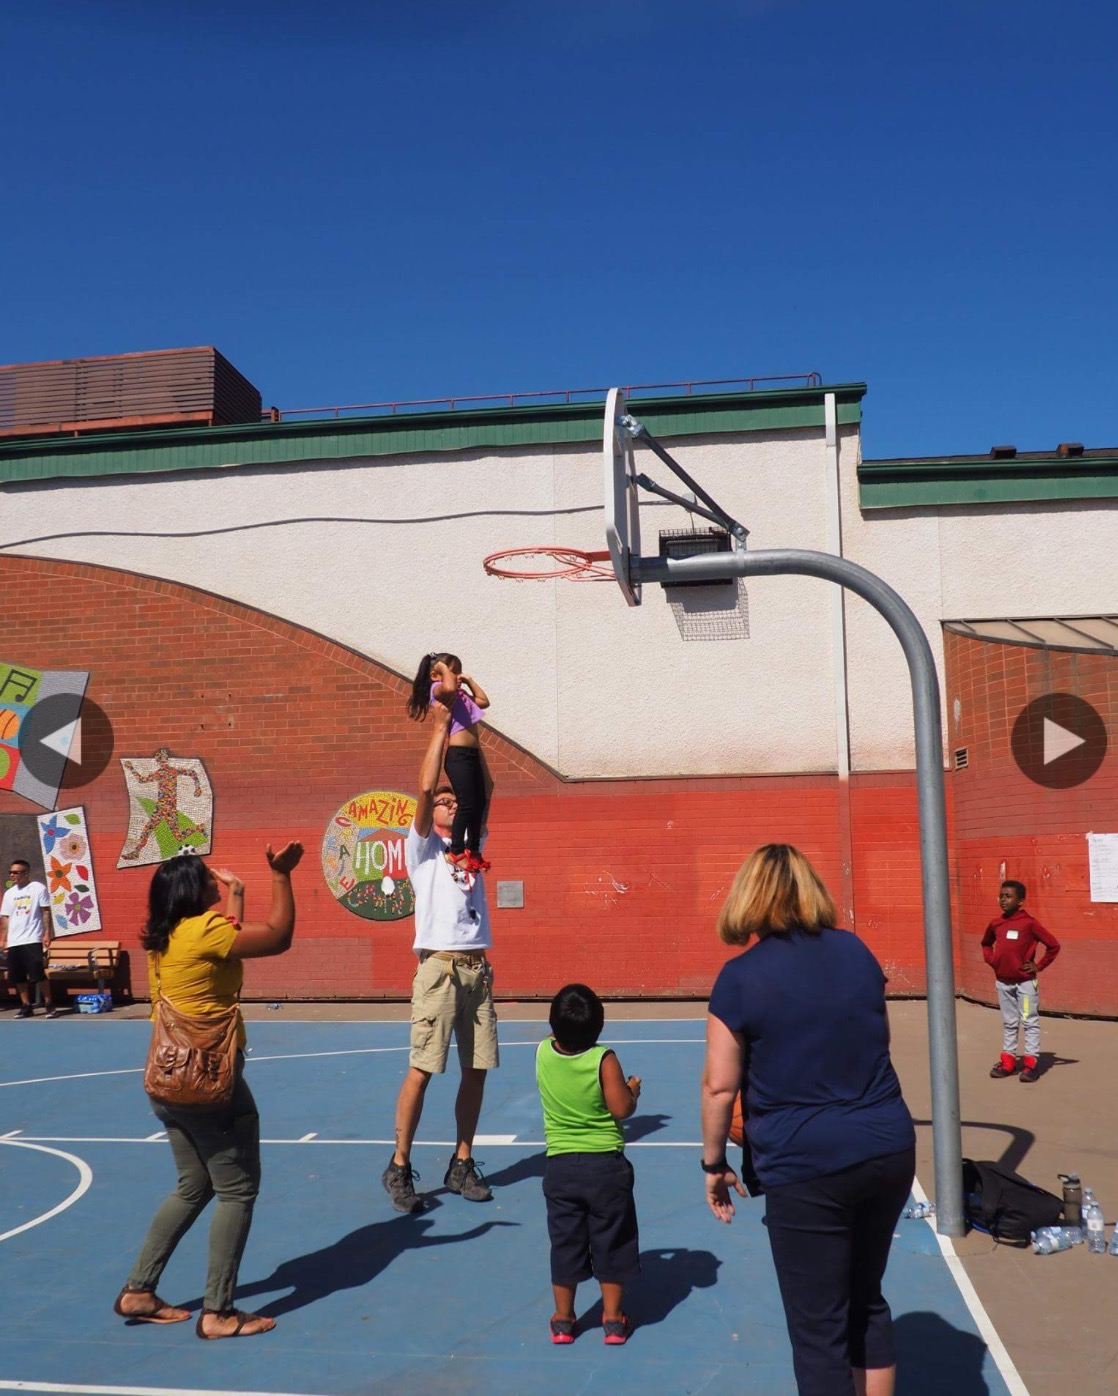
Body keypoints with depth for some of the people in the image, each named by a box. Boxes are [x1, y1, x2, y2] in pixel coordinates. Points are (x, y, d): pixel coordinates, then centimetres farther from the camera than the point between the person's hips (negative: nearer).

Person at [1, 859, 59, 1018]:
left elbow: (46, 912, -3)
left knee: (38, 974, -10)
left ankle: (50, 1005, -1)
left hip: (32, 940, -6)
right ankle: (26, 1006, 16)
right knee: (18, 977, 6)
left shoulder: (38, 888, -2)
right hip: (13, 942, 6)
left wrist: (47, 934, -9)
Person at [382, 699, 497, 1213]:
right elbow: (425, 788, -7)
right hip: (439, 968, -5)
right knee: (422, 1069, -7)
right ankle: (399, 1167, 3)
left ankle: (462, 1164, 17)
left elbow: (485, 788, 13)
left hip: (477, 968, 5)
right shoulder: (421, 847, 6)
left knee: (476, 1070, 5)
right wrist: (439, 727, -3)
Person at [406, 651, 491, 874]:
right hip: (458, 755, -10)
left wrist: (468, 680, 25)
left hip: (472, 755, 10)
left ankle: (473, 851, 17)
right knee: (467, 804, -13)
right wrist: (445, 669, -12)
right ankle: (455, 852, -9)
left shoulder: (460, 694, 22)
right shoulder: (438, 689, -5)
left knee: (479, 803, 10)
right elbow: (449, 687, -29)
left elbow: (483, 701, 29)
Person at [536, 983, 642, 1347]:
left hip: (560, 1164, 3)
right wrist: (632, 1088, 1)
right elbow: (622, 1108, -15)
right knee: (611, 1242, 12)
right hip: (606, 1166, -2)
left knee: (564, 1242, 14)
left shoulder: (543, 1053, -7)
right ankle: (613, 1319, 20)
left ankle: (563, 1319, 24)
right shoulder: (604, 1060, -17)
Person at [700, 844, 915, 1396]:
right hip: (890, 1148, 5)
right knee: (866, 1298, 23)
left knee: (819, 1328, 8)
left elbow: (719, 1085, -9)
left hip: (806, 1166, -5)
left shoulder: (739, 977, -10)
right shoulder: (856, 951, 4)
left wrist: (714, 1163, 4)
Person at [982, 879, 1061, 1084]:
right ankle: (1008, 1060, 20)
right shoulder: (996, 924, 4)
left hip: (1025, 982, -5)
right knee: (1009, 1023, 13)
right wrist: (991, 960, 9)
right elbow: (986, 943, 24)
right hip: (1003, 982, 5)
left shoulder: (1029, 923, -13)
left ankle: (1032, 1061, 5)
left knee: (1030, 1022, 1)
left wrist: (1039, 967, -9)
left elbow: (1054, 945, -11)